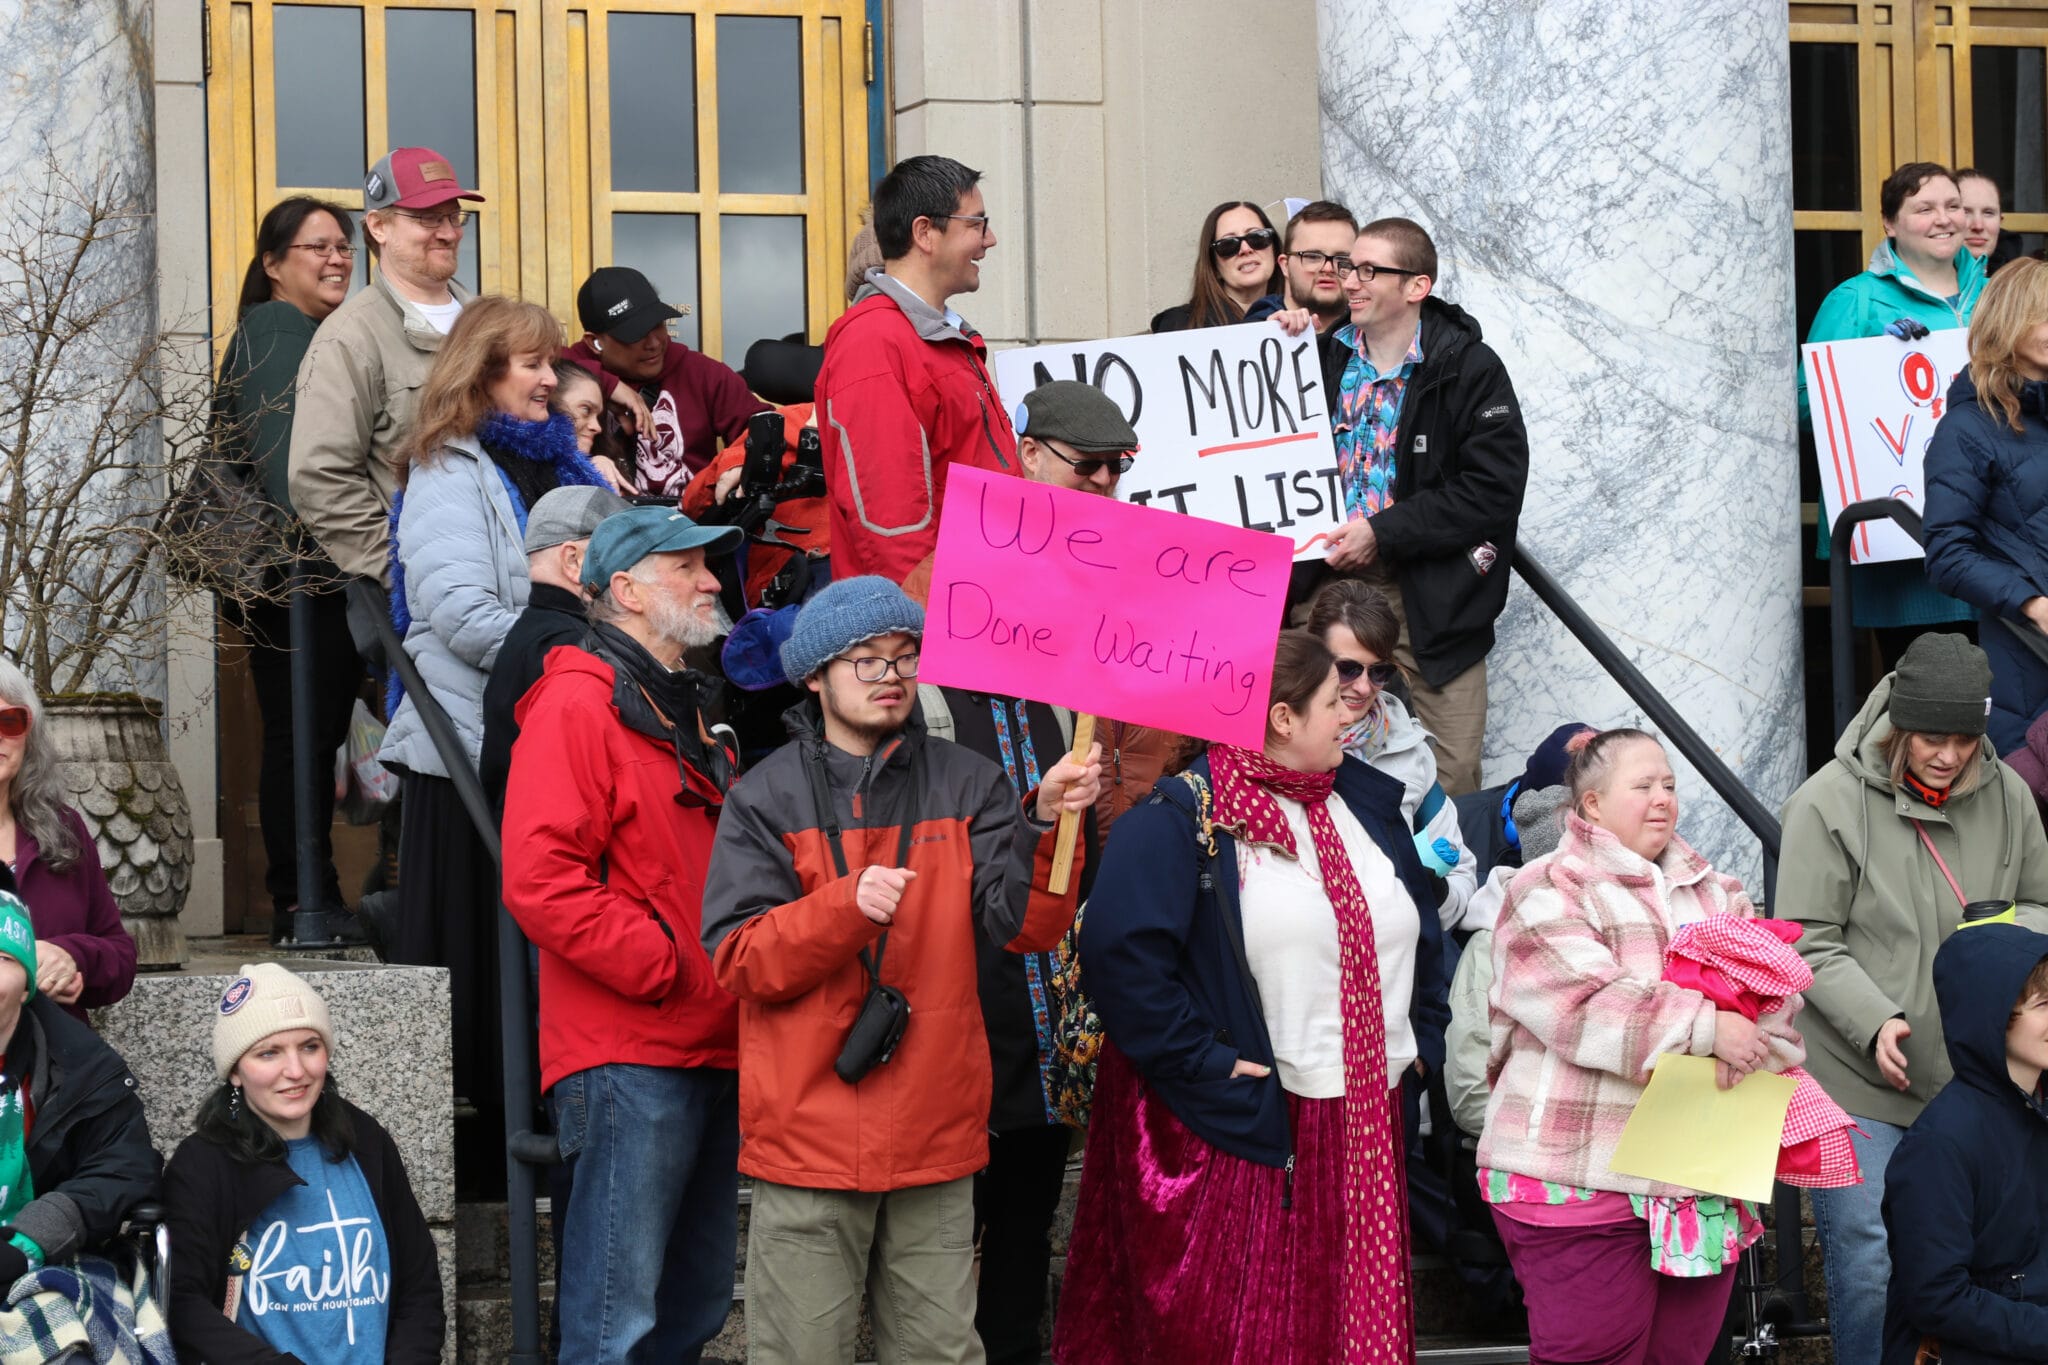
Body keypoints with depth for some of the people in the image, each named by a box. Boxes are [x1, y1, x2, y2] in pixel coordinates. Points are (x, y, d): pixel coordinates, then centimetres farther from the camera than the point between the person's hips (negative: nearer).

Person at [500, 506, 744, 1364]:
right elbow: (539, 882, -18)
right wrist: (672, 970, -17)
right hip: (627, 1060, -9)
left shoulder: (691, 719, 22)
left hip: (713, 1056, 9)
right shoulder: (577, 706, -7)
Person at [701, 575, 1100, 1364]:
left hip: (936, 1139, 2)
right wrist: (846, 905, -21)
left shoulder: (966, 787, 8)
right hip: (809, 1140, -2)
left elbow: (1023, 926, -3)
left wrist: (1048, 824, -20)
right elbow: (736, 962, -7)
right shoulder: (767, 800, 2)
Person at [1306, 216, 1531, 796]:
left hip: (1433, 596, -4)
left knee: (1452, 773, -1)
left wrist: (1382, 533, -17)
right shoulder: (1328, 359, 7)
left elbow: (1493, 488, -14)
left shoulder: (1470, 369, -7)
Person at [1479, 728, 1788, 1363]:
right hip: (1581, 1186, -6)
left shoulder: (1716, 894, 19)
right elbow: (1585, 1008, -17)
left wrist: (1750, 1036, -18)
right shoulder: (1548, 894, -1)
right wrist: (1706, 1026, -24)